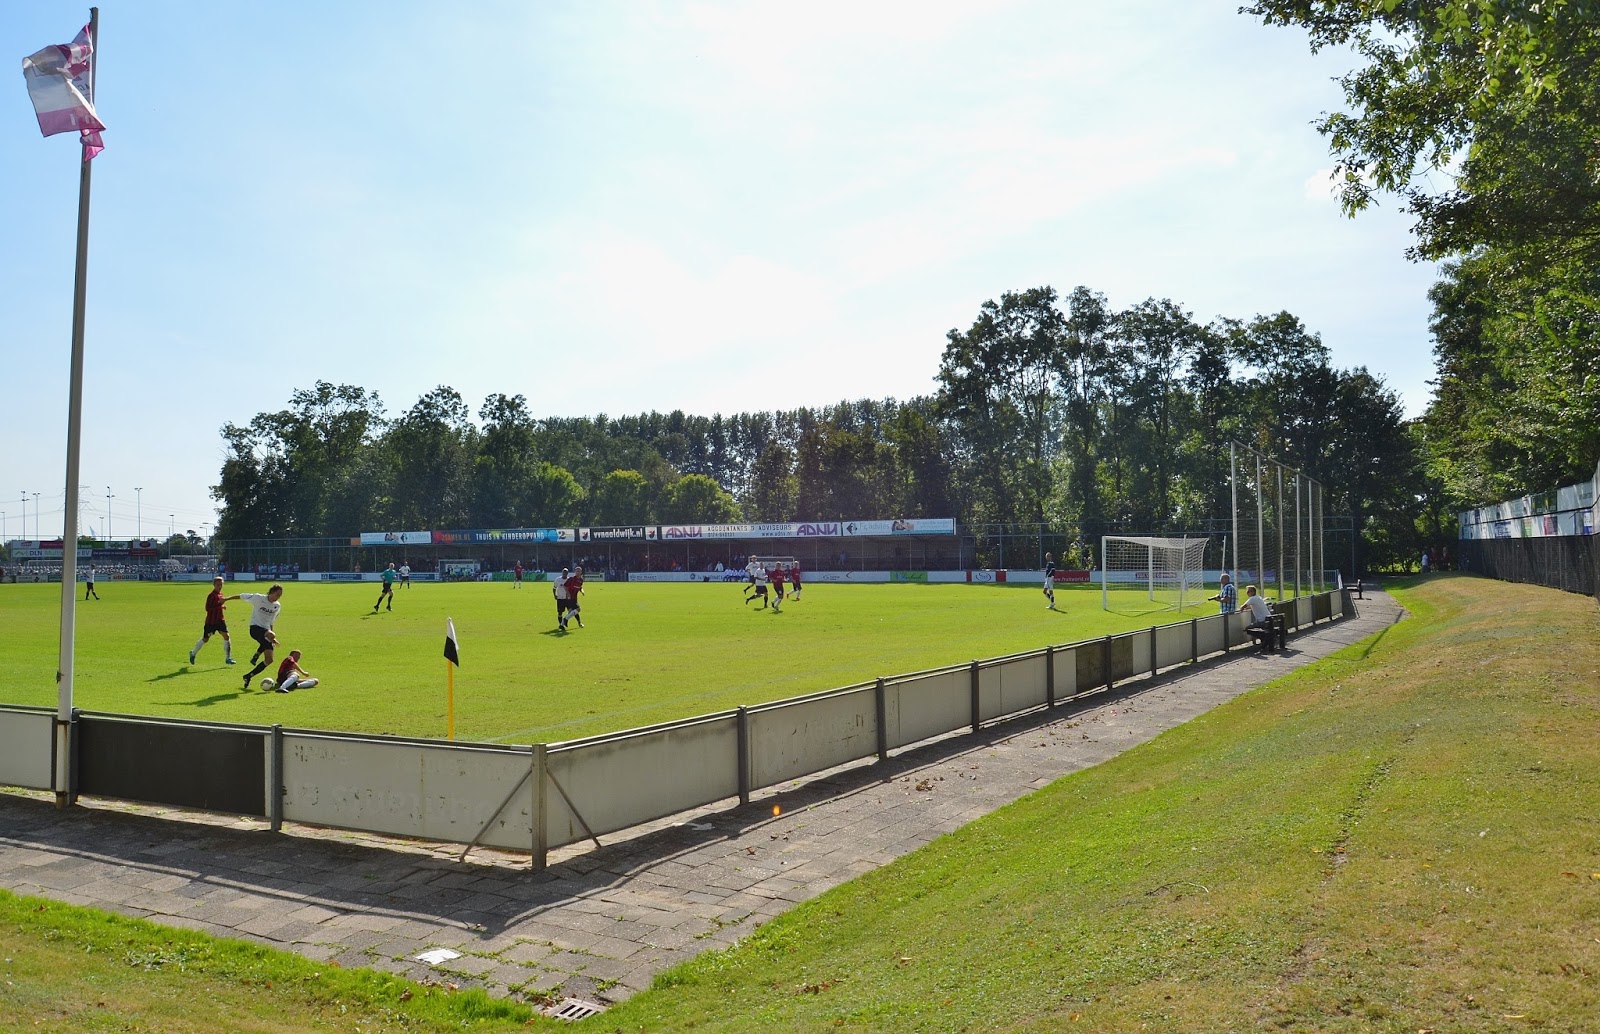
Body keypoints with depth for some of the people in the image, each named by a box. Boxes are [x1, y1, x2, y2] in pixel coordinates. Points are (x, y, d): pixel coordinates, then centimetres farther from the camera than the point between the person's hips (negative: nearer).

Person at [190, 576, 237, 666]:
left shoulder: (220, 594, 7)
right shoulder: (211, 595, -18)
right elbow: (207, 608, -25)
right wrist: (219, 604, -30)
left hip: (220, 619, 6)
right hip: (211, 621, -6)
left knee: (226, 636, -7)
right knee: (205, 639, 8)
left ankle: (228, 658, -1)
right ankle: (193, 653, 34)